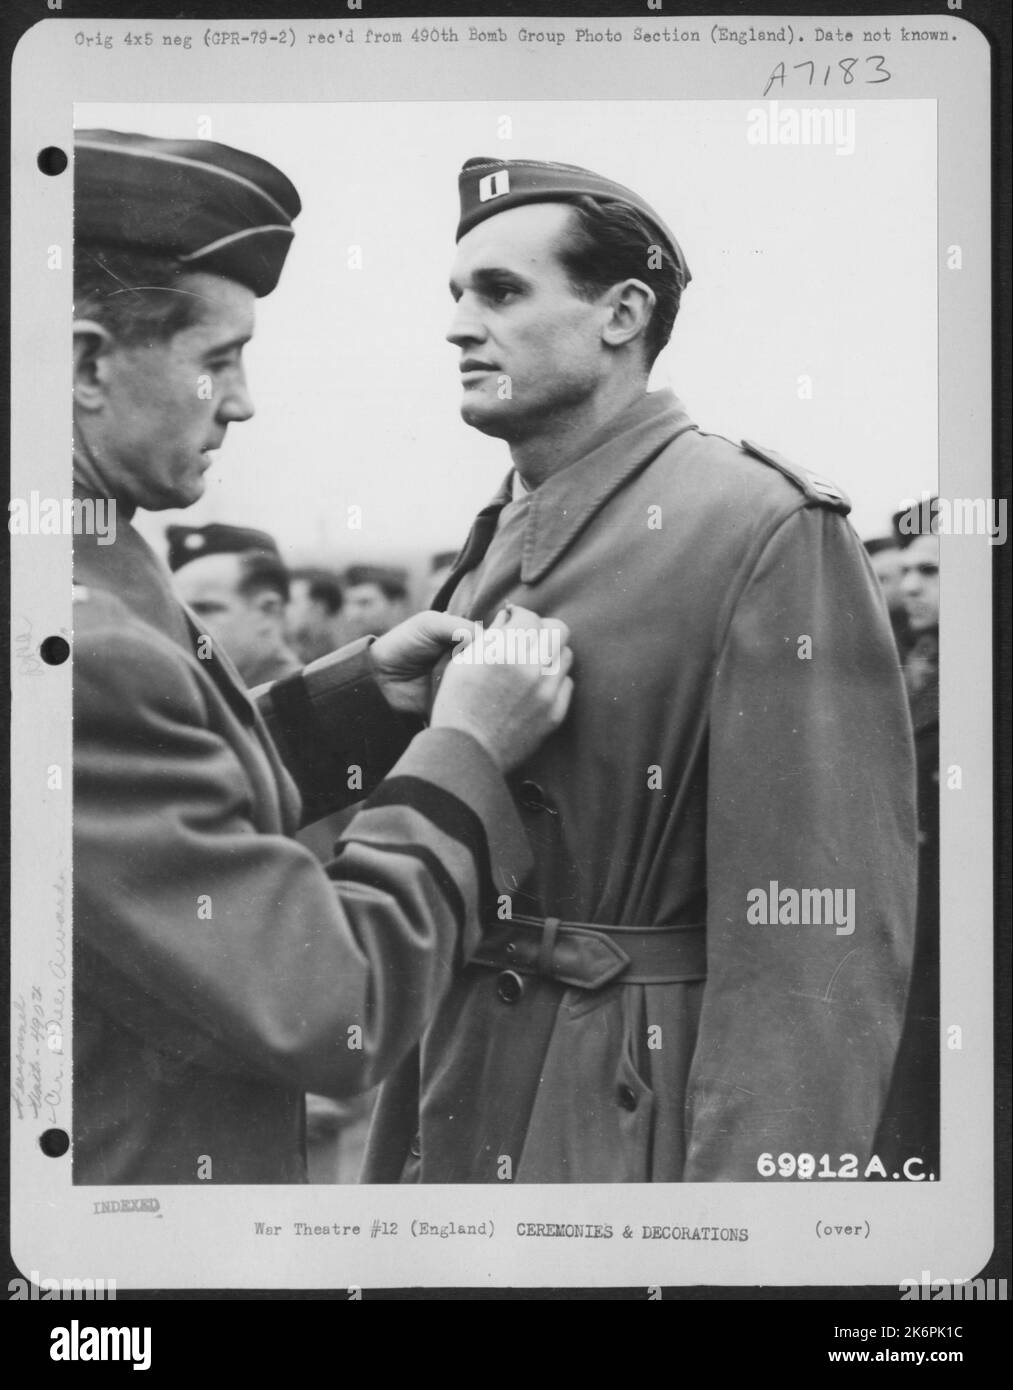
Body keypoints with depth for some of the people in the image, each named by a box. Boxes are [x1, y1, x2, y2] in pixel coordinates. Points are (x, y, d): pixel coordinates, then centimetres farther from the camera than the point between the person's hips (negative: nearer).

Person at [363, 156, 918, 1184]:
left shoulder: (769, 532, -15)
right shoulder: (493, 541, 9)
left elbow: (822, 940, -20)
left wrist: (748, 1179, -22)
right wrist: (395, 1158, 13)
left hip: (636, 1129, -7)